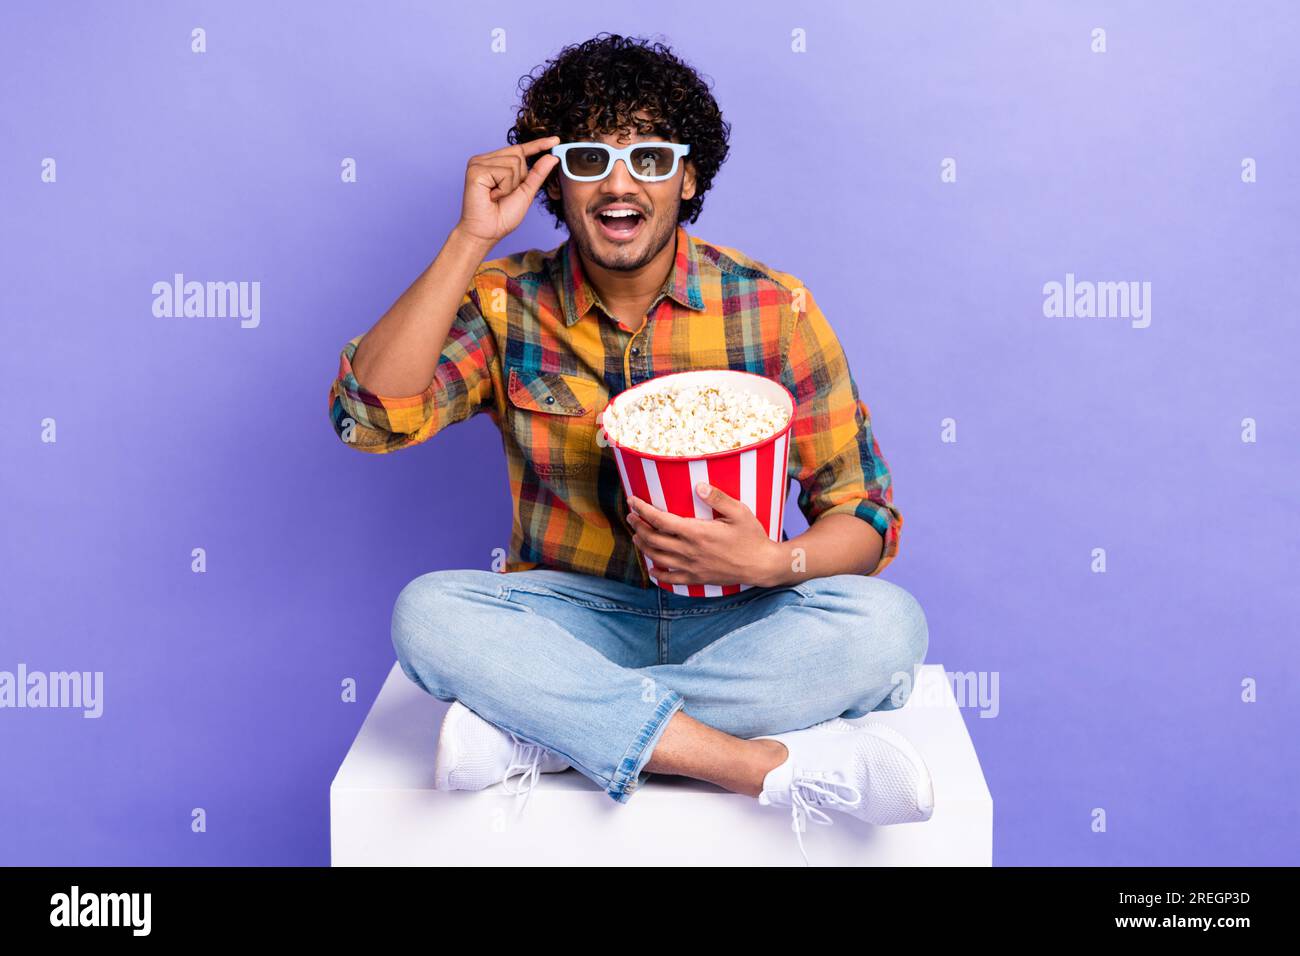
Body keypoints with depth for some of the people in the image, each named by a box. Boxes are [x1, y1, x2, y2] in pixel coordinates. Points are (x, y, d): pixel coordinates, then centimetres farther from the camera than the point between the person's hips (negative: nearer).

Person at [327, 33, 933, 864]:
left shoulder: (774, 310, -5)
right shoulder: (507, 304, -1)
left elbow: (867, 514, -3)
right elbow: (371, 419, -17)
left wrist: (772, 561, -26)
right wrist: (470, 241, -20)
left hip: (734, 625, 0)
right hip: (572, 625, 1)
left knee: (888, 622, -28)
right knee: (427, 611, -29)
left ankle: (533, 729, -28)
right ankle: (772, 766, -33)